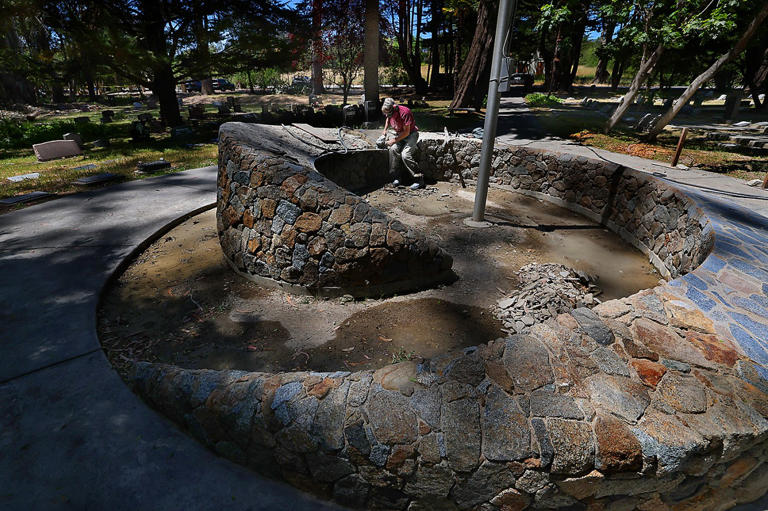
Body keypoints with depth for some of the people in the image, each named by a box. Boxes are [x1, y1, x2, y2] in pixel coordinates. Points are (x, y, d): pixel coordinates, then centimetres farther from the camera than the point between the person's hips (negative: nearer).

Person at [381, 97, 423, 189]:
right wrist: (385, 130, 9)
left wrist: (394, 140, -22)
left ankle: (419, 179, -19)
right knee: (393, 149, -25)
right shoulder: (390, 113, -5)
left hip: (411, 134, -6)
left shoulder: (404, 112, -26)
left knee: (405, 155, -28)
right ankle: (395, 177, -19)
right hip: (399, 134, 6)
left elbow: (406, 132, -24)